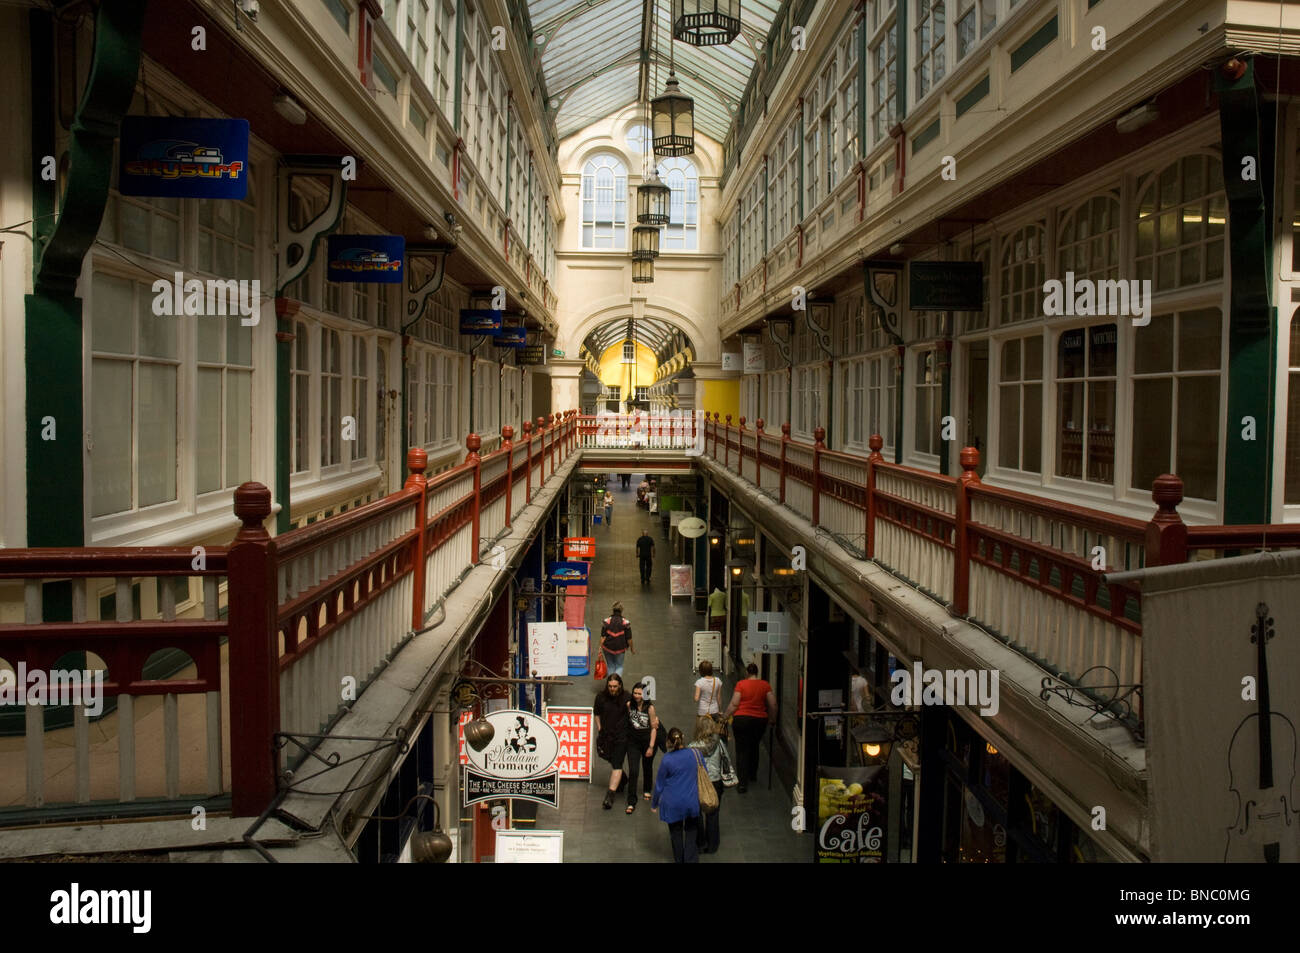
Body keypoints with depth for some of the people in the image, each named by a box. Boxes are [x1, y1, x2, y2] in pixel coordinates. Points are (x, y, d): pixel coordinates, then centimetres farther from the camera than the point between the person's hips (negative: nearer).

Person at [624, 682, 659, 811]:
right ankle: (631, 802, -4)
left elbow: (654, 728, -11)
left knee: (647, 767, 20)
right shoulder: (629, 705, -9)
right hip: (633, 741, 1)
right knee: (633, 771, -9)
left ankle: (647, 790, 47)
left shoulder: (650, 707, -15)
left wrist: (651, 746, -13)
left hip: (647, 741, -1)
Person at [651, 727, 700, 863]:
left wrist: (654, 804, 8)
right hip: (691, 801, 2)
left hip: (672, 804, -2)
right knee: (691, 832, 16)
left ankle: (679, 860, 32)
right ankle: (691, 859, 11)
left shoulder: (667, 760, -17)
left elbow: (659, 785, -7)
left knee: (676, 833, 18)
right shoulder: (694, 754, -10)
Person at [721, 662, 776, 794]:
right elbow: (773, 704, 0)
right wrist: (772, 719, 15)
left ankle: (742, 783, -6)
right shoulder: (765, 685, 0)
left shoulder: (741, 684, -7)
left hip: (742, 719, -3)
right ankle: (753, 774, 39)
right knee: (754, 747, 25)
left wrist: (724, 716, 1)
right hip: (760, 720, 3)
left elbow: (734, 704, -10)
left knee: (742, 751, 1)